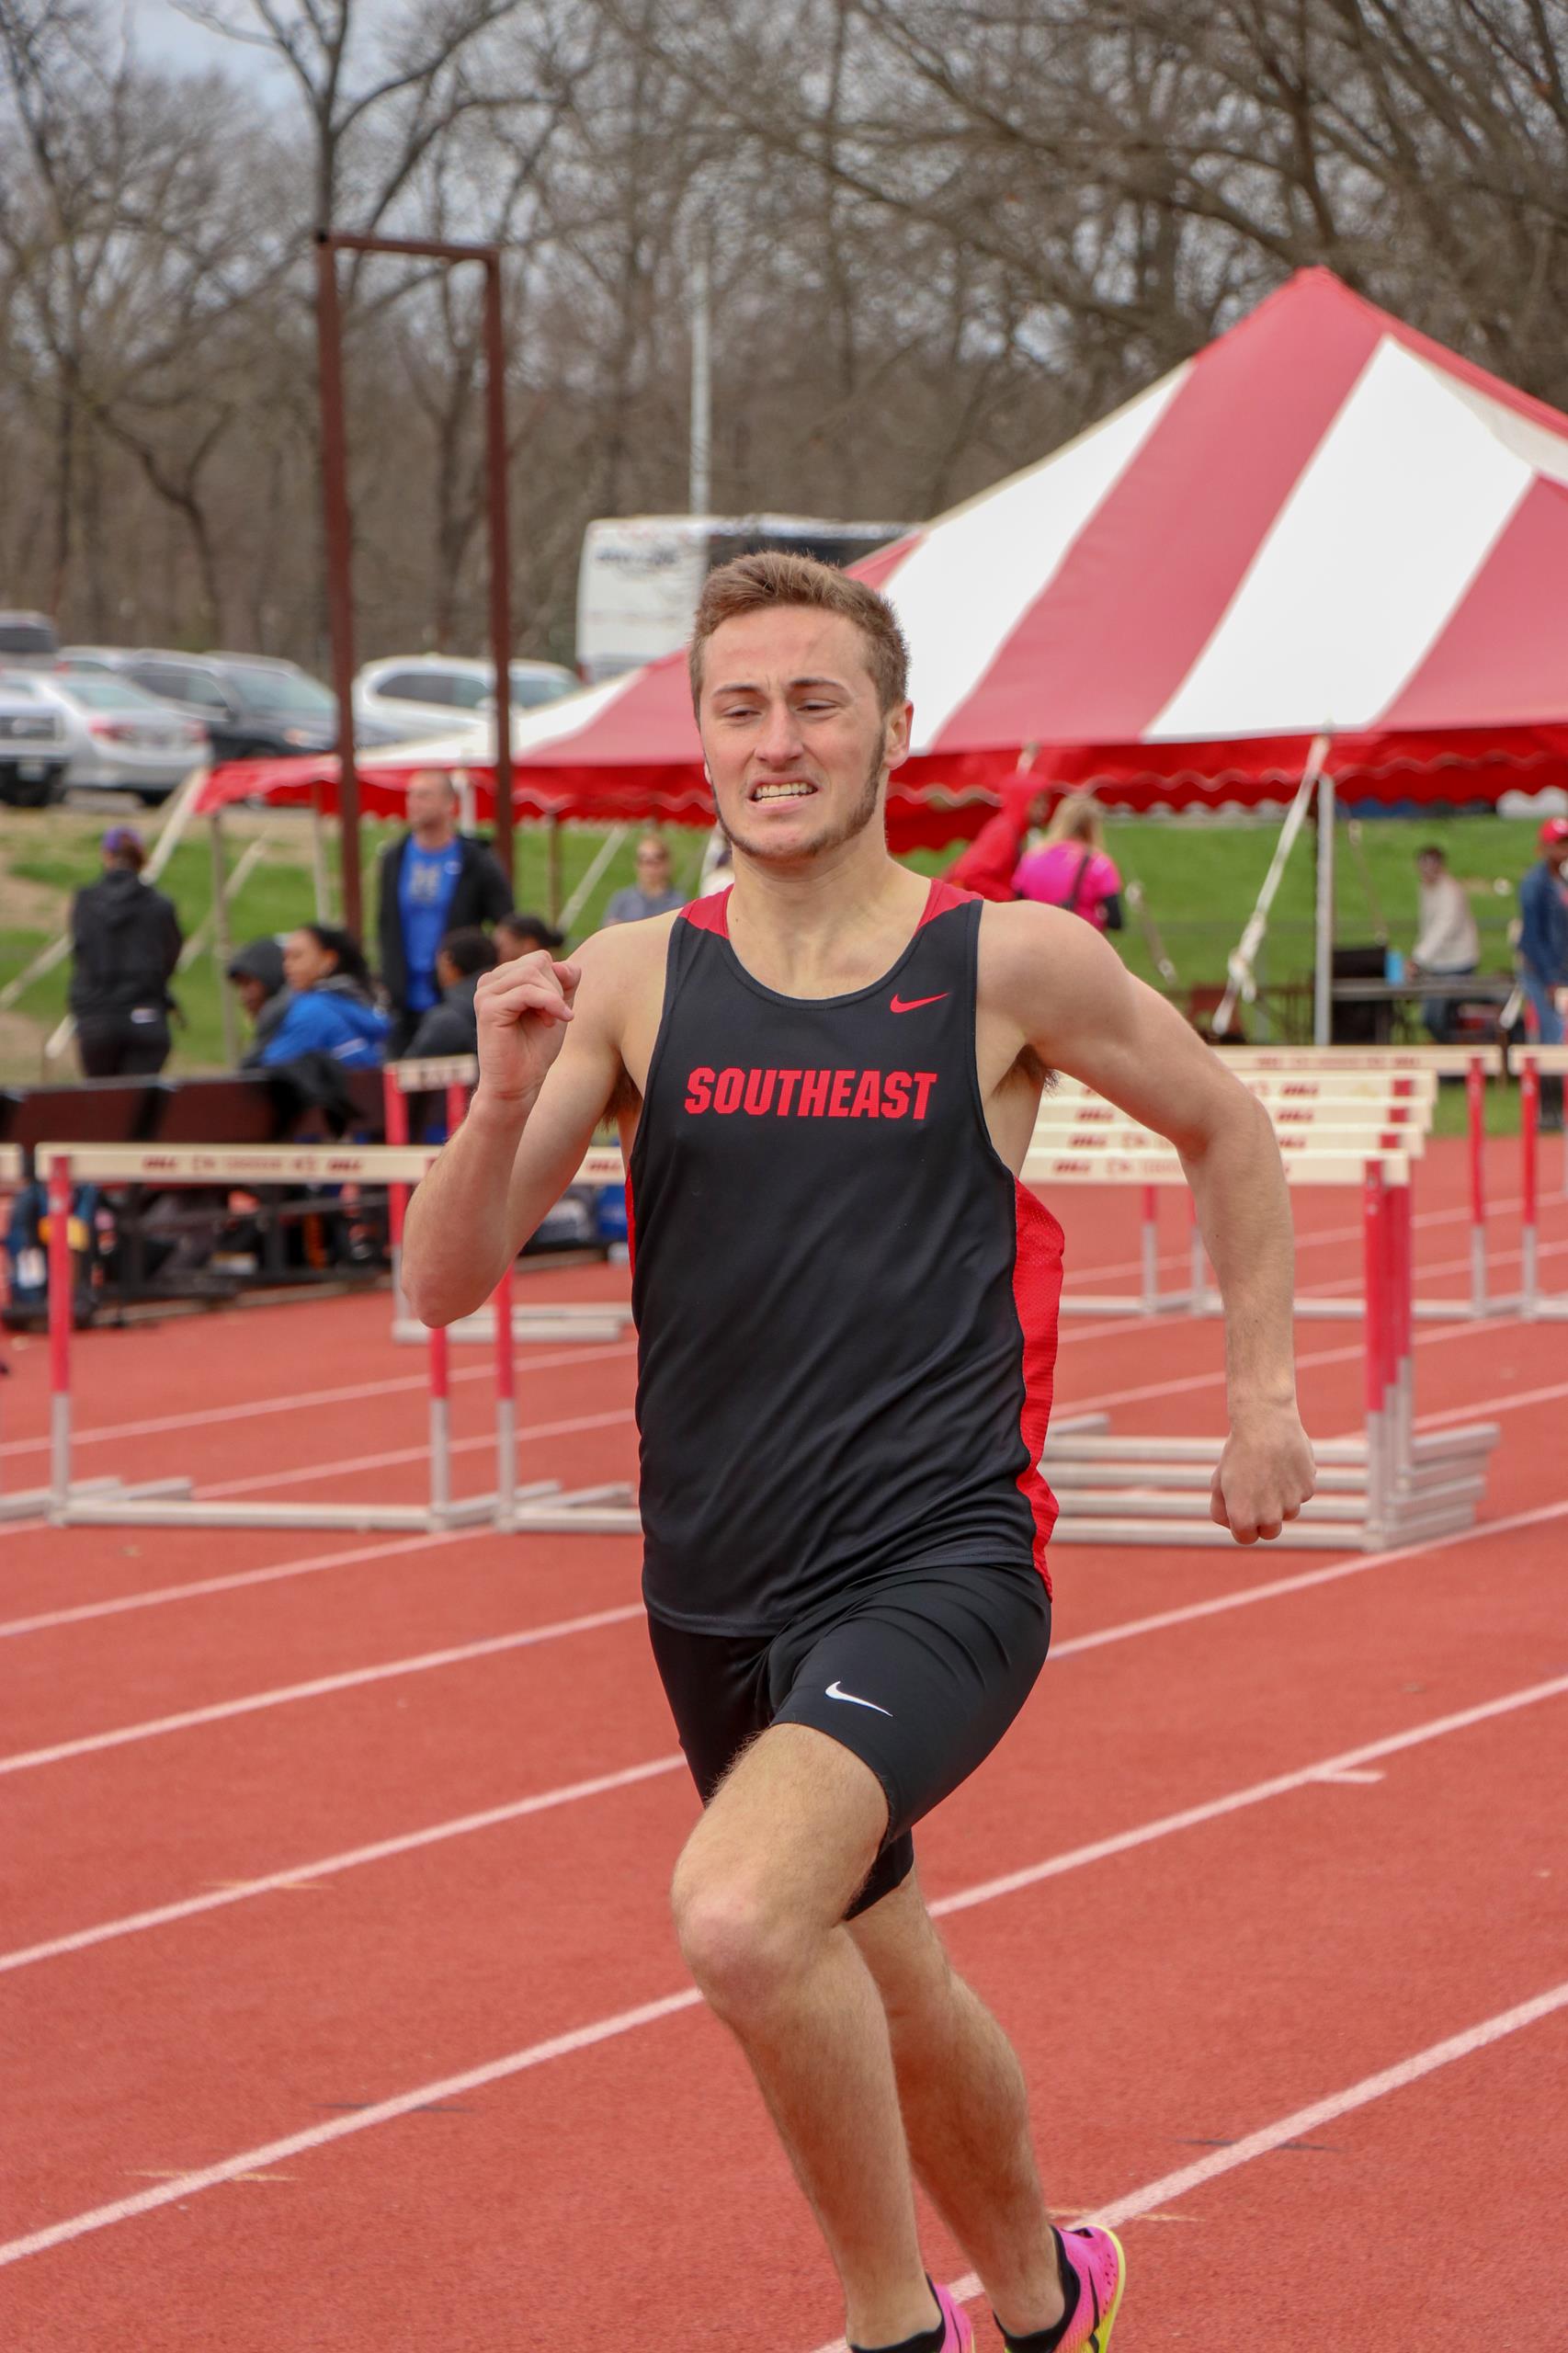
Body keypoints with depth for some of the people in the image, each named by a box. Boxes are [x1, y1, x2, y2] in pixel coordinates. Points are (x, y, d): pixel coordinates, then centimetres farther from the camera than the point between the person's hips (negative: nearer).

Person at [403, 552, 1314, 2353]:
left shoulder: (1013, 966, -4)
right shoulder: (632, 980, 0)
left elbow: (1223, 1129, 14)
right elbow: (444, 1282, -4)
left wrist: (1264, 1387, 9)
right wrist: (508, 1098, -22)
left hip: (937, 1570, -4)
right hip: (717, 1596, 5)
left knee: (742, 1918, -29)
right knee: (887, 1997, 21)